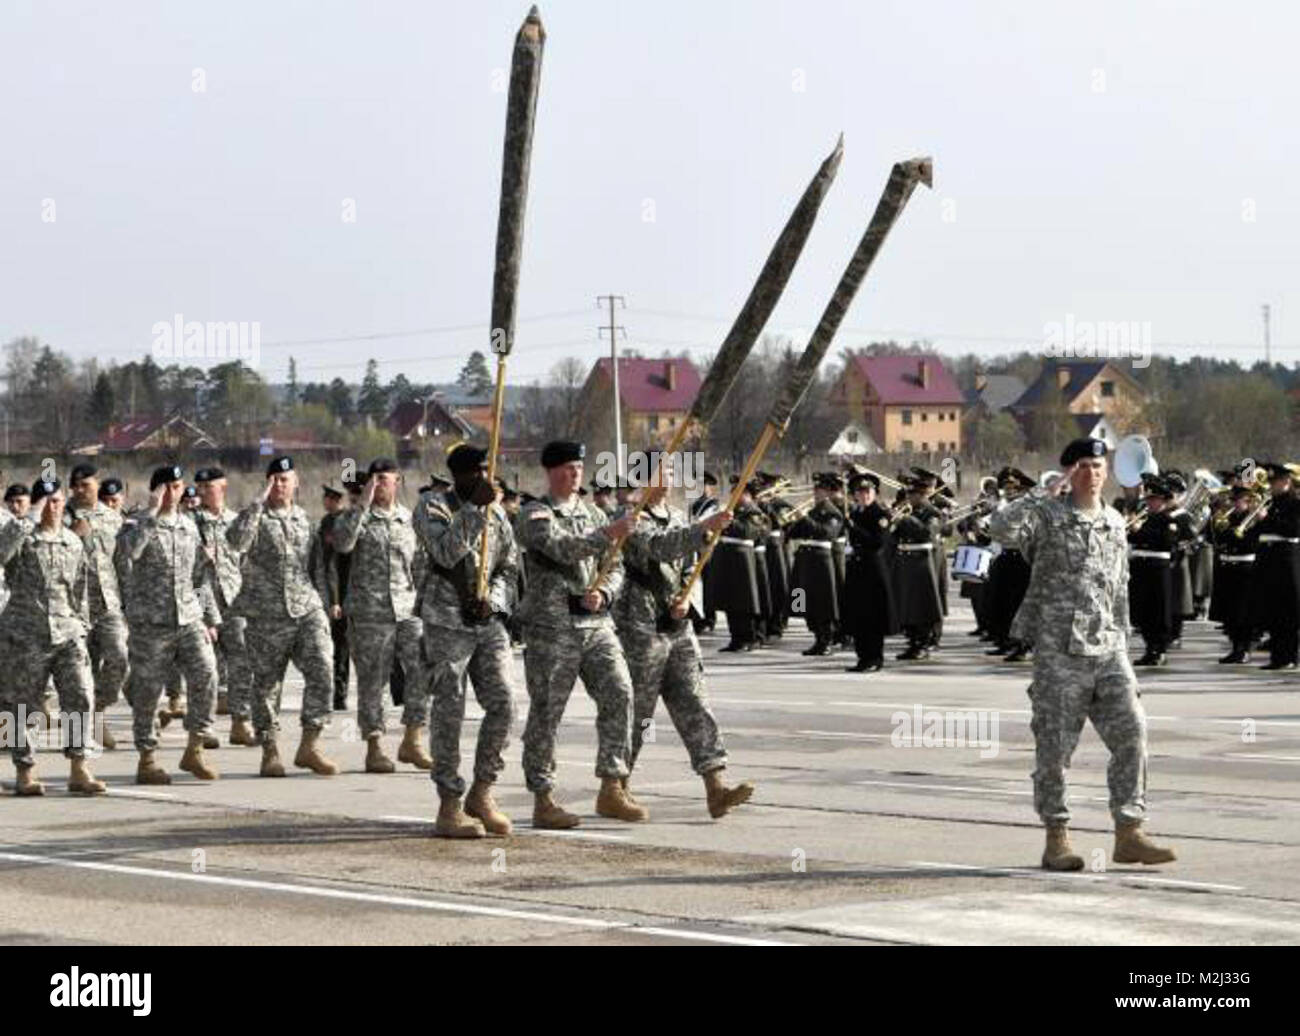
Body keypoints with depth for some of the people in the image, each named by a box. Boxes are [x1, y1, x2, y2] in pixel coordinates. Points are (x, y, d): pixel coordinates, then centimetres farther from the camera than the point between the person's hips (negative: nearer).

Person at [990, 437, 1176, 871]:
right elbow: (1002, 527, -22)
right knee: (1054, 745, -1)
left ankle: (1129, 833, 0)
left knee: (1131, 733, -4)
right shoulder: (1048, 514, -1)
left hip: (1106, 649, 5)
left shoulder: (1114, 523, 16)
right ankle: (1057, 839, 8)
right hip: (1057, 647, -5)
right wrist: (1047, 492, -19)